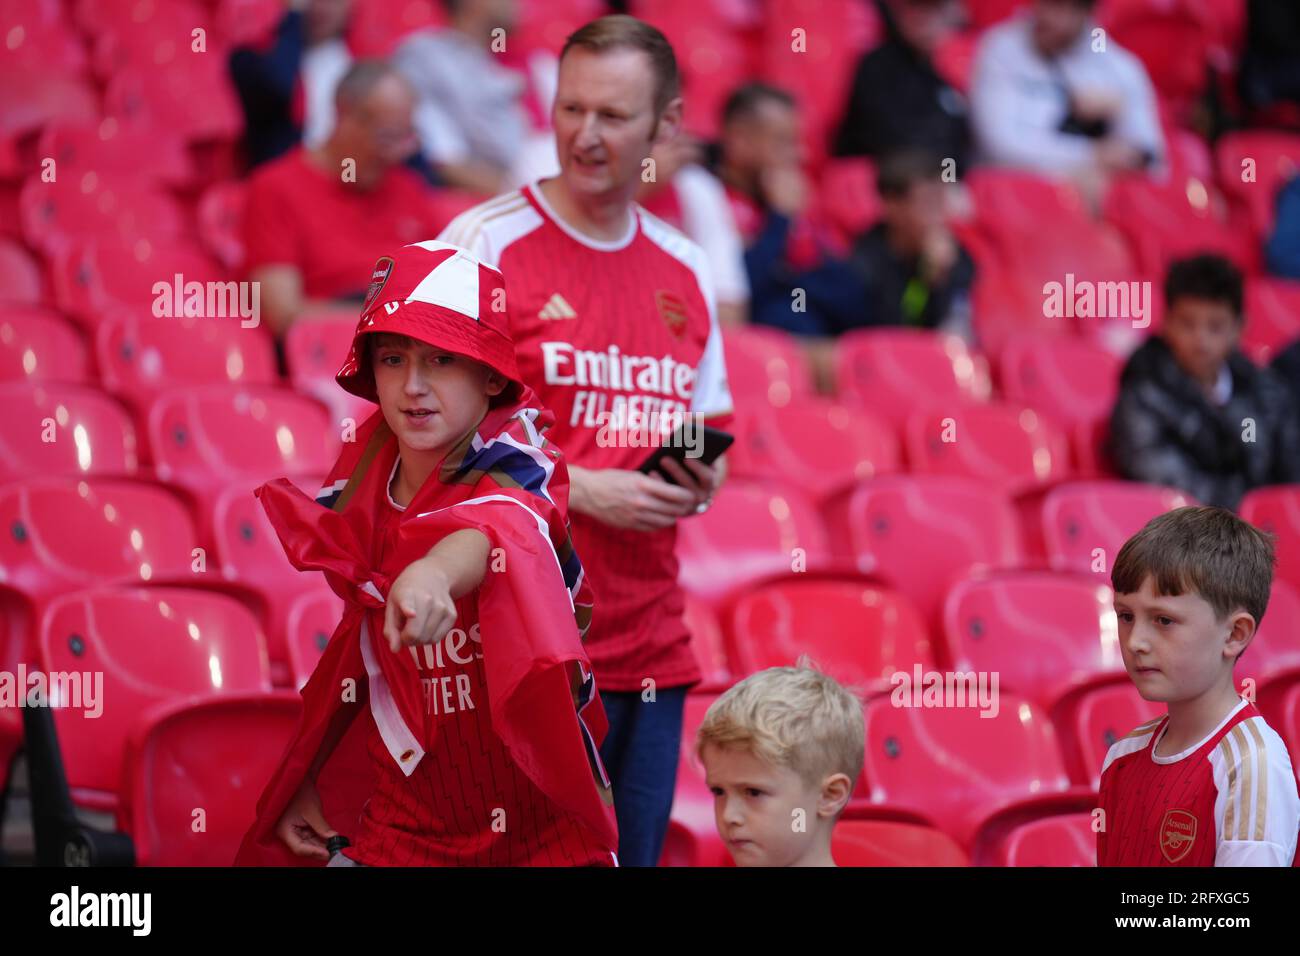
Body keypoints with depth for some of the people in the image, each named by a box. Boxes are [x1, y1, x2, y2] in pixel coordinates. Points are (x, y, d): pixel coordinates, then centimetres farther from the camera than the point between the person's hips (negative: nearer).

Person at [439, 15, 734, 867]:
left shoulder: (685, 272, 12)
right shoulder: (487, 244, -5)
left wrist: (698, 480, -1)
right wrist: (581, 490, -15)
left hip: (651, 649, 6)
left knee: (635, 848, 9)